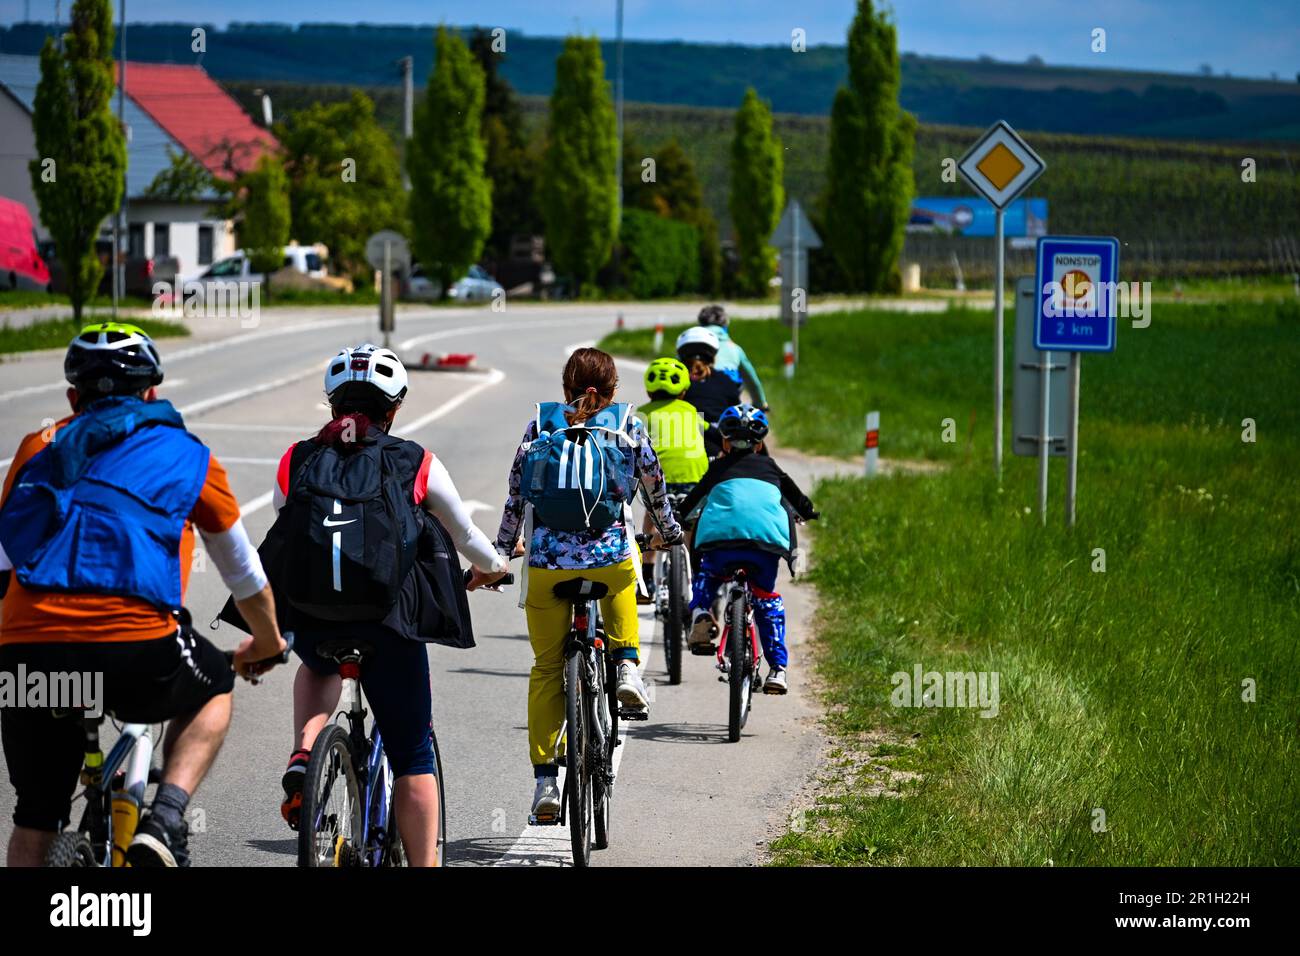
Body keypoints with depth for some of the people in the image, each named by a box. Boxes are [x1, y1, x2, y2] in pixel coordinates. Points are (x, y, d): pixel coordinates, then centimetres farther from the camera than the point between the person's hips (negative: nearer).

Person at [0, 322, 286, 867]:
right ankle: (166, 820, 10)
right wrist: (267, 643, 50)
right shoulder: (186, 456, 19)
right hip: (137, 648, -2)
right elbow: (245, 576, 31)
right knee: (213, 690, 31)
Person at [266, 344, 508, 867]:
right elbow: (465, 535, 18)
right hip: (389, 623, -2)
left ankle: (303, 752, 12)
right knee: (412, 757, 12)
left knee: (318, 666, 37)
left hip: (309, 621, 2)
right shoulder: (417, 464, 4)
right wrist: (493, 565, 42)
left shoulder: (295, 461, 7)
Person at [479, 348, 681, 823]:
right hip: (611, 560, 0)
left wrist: (501, 553, 24)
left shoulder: (539, 426, 8)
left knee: (547, 669, 13)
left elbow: (515, 498, 12)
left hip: (547, 565, 0)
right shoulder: (627, 427, 6)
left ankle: (545, 779, 9)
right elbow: (655, 485, 19)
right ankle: (626, 663, 17)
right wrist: (670, 532, 37)